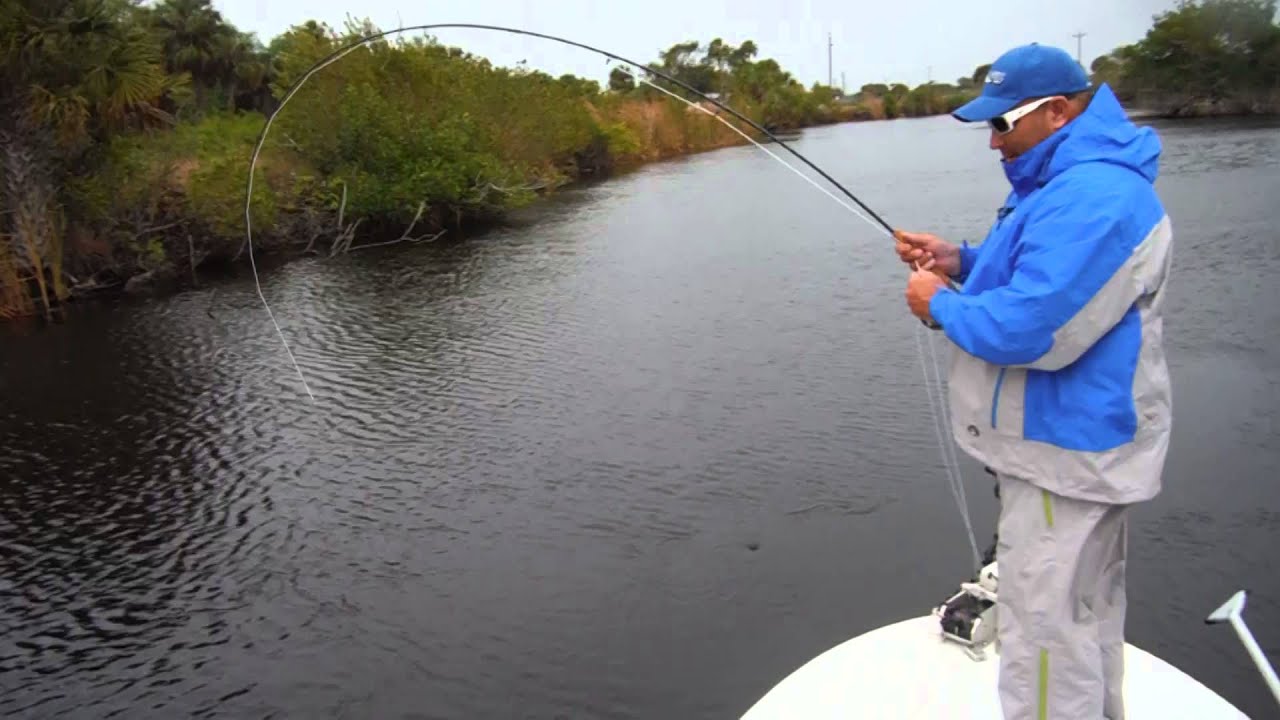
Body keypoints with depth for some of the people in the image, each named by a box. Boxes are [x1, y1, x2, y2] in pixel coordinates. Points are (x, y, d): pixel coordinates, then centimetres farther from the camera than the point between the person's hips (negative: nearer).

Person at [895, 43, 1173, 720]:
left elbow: (1035, 328, -31)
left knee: (1045, 626, -1)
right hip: (1075, 442, 11)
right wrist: (961, 262, 5)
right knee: (1086, 610, 25)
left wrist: (942, 304, -15)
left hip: (1065, 453, -11)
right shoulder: (1067, 181, 11)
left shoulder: (1092, 196, -25)